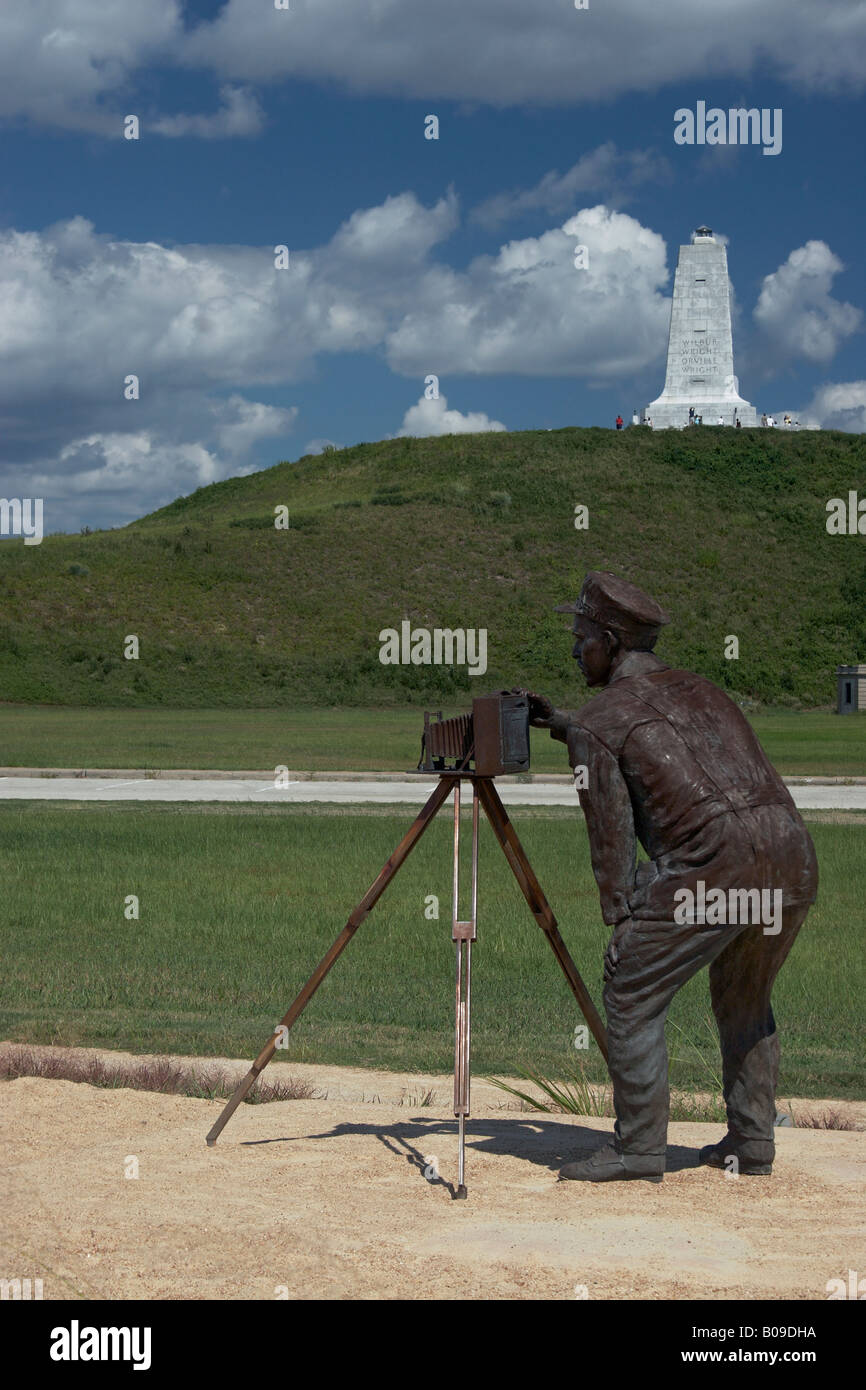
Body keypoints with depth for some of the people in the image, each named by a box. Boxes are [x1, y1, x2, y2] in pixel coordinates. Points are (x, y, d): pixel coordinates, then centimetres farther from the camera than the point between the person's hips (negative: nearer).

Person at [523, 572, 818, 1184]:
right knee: (745, 1001, 25)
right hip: (793, 854, 7)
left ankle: (639, 1148, 5)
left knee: (632, 995, 5)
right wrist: (561, 725, 49)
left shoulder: (599, 723, 7)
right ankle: (752, 1142, 25)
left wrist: (622, 925, 10)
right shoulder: (703, 691, 28)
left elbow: (610, 835, 4)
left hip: (711, 863, -7)